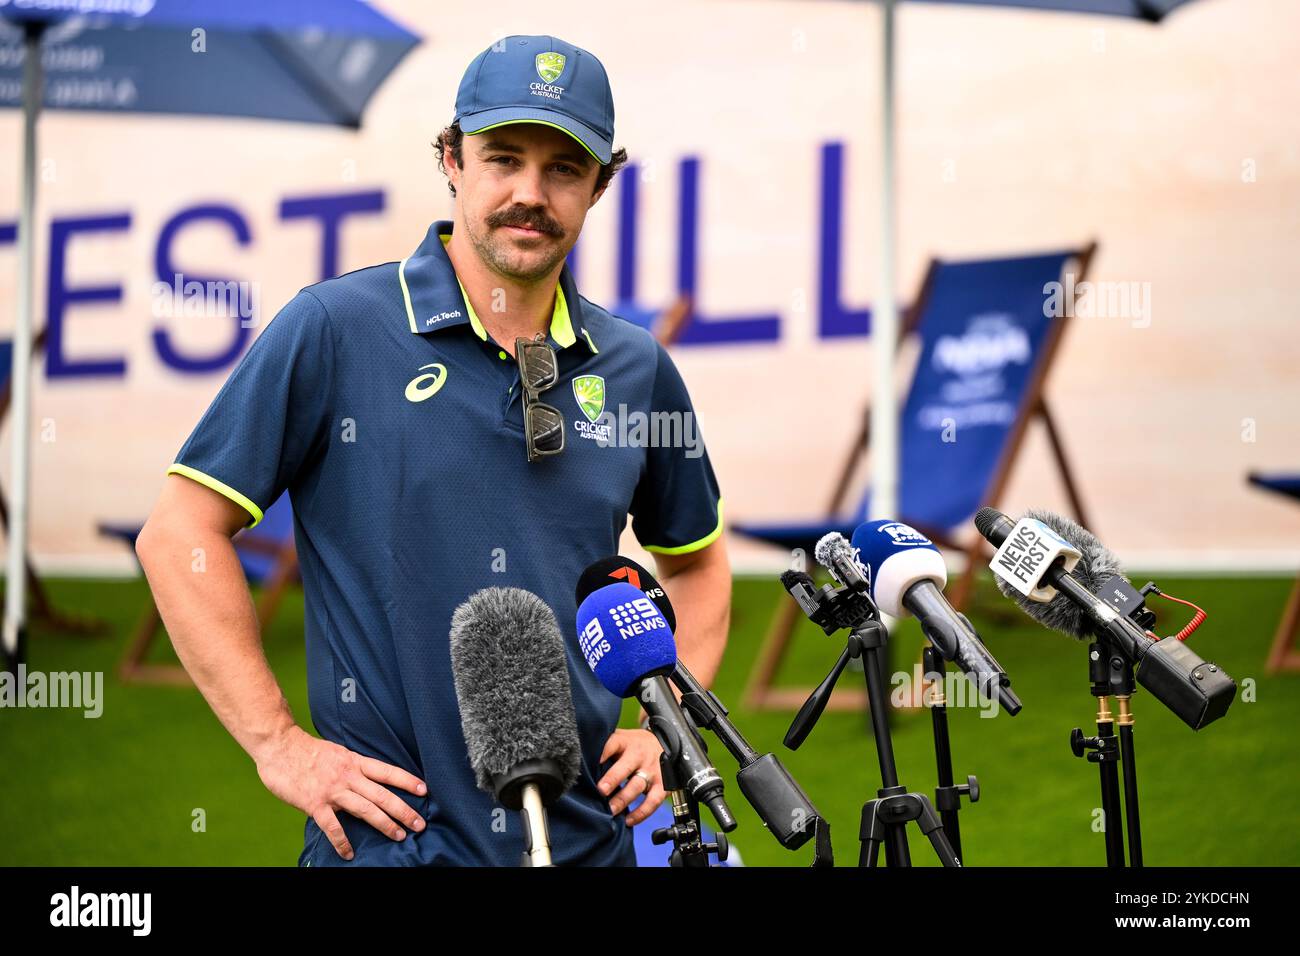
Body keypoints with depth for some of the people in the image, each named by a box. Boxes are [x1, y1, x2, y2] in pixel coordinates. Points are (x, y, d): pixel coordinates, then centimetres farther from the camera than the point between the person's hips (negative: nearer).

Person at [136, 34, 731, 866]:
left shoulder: (637, 368, 5)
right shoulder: (334, 330, -7)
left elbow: (698, 561, 20)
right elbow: (180, 530, -7)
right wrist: (278, 745, -10)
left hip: (591, 837, 4)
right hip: (391, 834, -3)